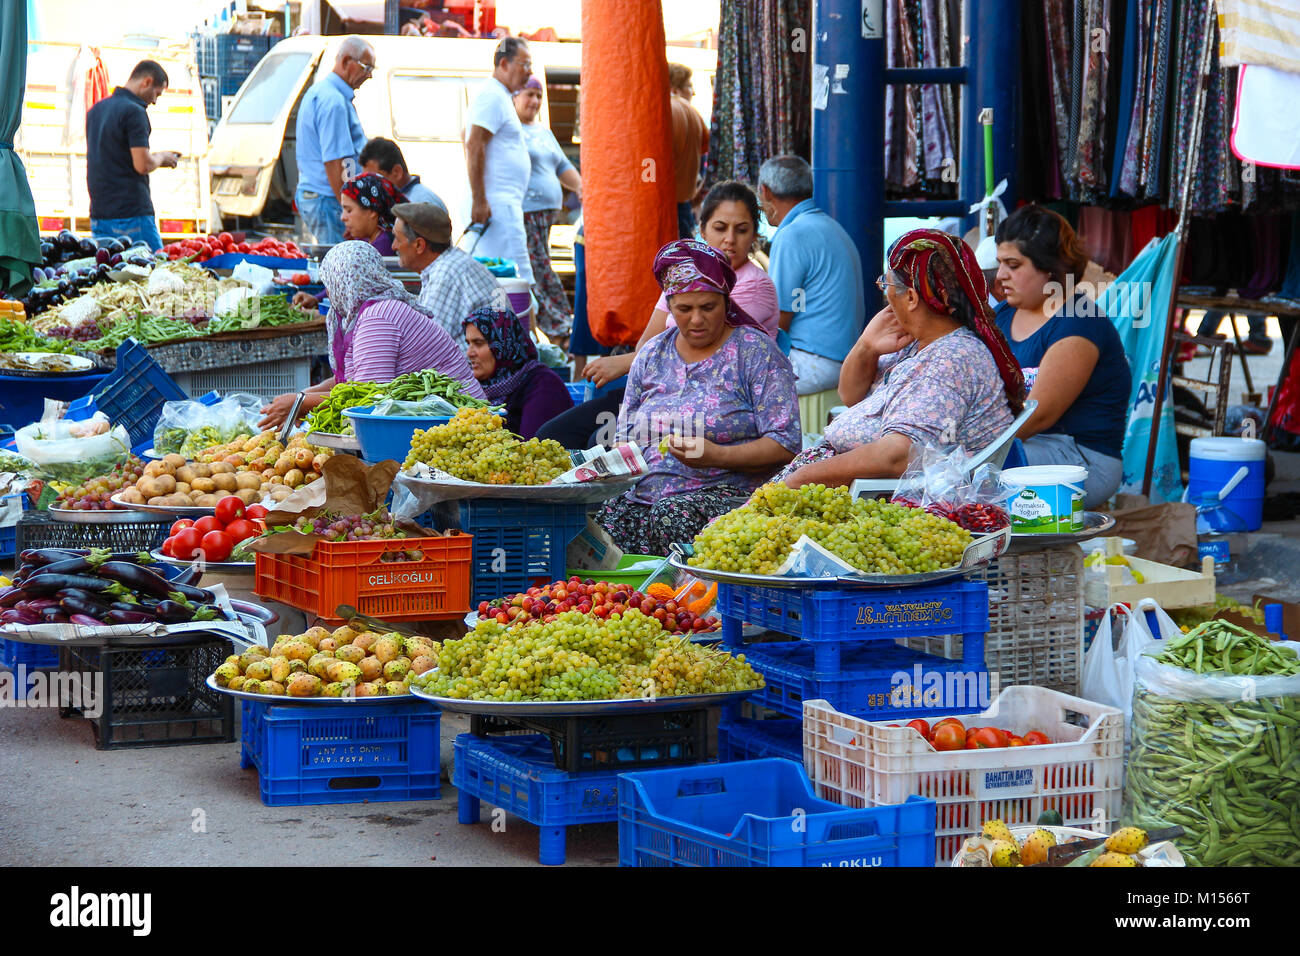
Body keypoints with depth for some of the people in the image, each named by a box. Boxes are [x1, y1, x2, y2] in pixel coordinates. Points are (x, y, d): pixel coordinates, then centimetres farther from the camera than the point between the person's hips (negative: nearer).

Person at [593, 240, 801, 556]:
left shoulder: (754, 351, 2)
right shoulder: (651, 355, 18)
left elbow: (786, 444, -6)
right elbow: (624, 438, 23)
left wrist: (718, 456, -19)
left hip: (725, 492, -4)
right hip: (644, 492, 4)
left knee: (669, 519, -38)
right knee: (595, 526, -28)